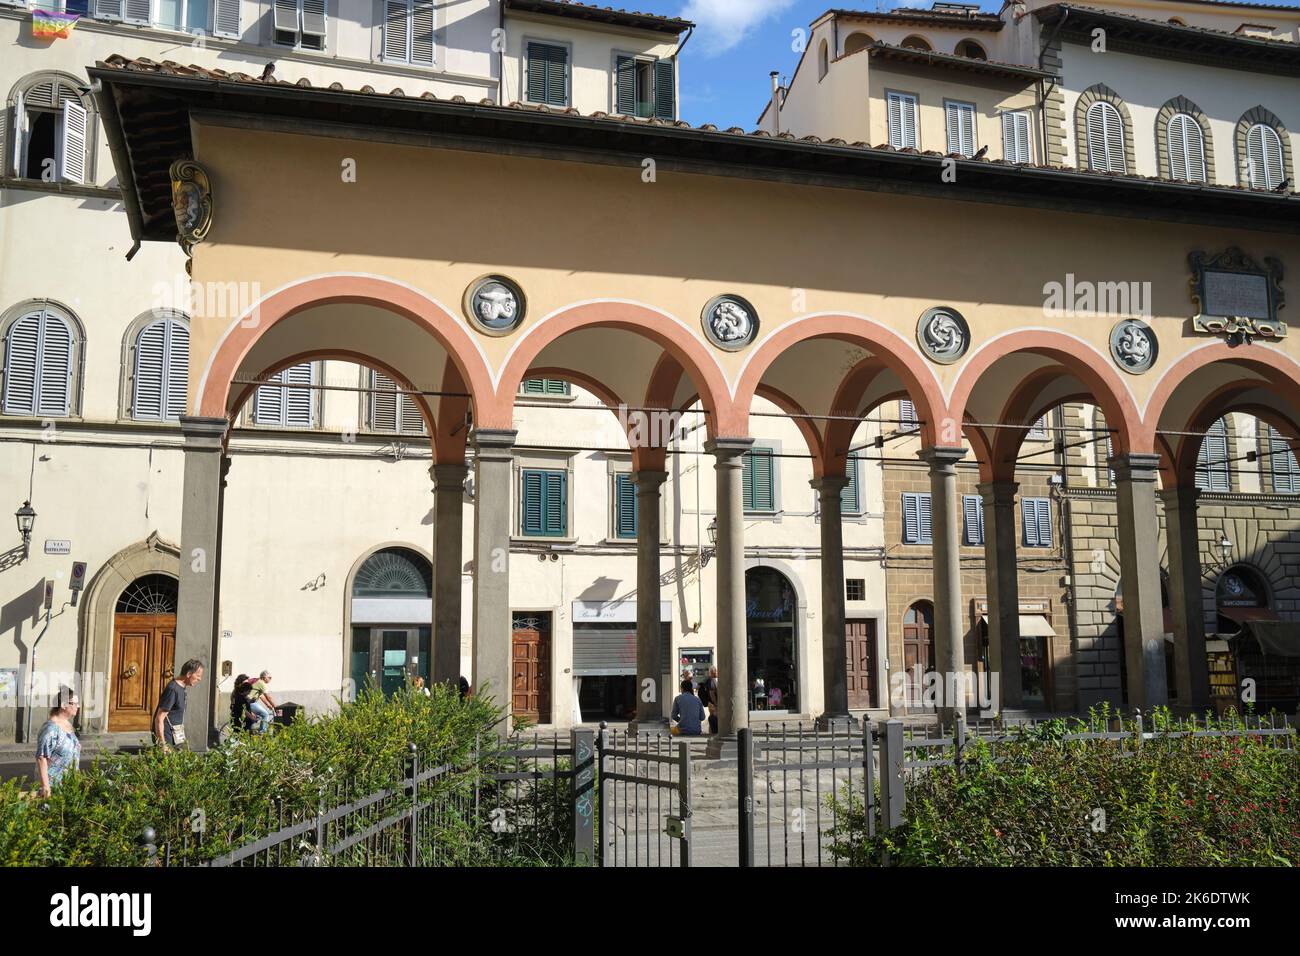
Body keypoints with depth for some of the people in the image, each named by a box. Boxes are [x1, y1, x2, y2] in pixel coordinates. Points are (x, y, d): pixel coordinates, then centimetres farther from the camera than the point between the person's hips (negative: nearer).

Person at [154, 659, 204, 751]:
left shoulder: (181, 687, 8)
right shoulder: (172, 690, -20)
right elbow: (159, 719, -21)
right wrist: (162, 744, -22)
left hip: (175, 738, 9)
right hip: (167, 739, -9)